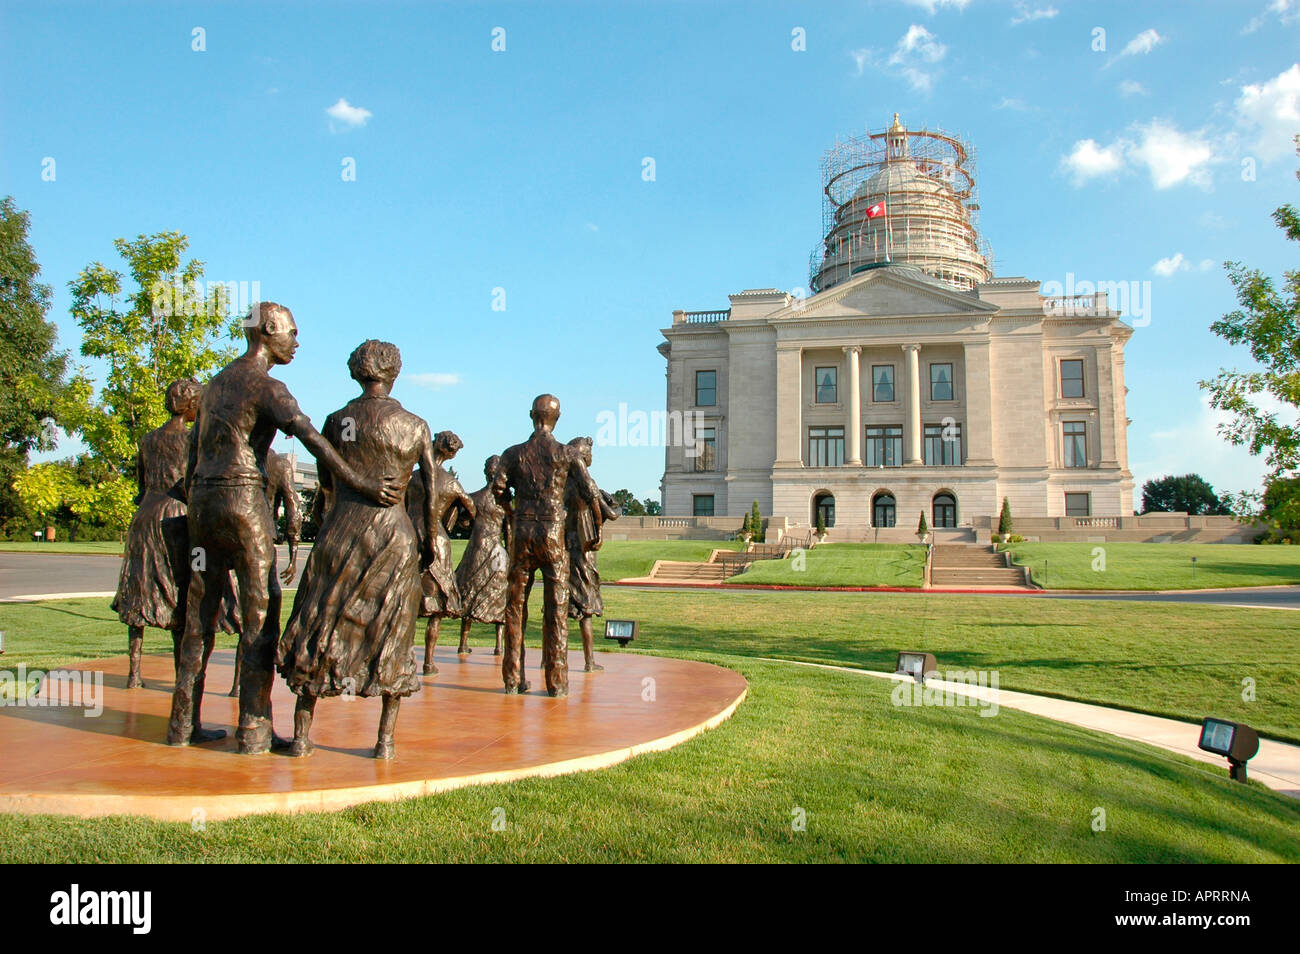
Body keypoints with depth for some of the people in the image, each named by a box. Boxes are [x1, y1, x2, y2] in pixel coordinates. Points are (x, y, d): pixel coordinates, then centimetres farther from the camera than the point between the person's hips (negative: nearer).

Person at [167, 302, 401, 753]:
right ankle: (254, 730, -1)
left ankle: (183, 723, 18)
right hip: (244, 500, -8)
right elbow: (312, 439, -21)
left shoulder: (216, 383, 19)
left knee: (200, 615, 12)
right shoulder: (266, 386, -8)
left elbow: (193, 453, 22)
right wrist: (363, 484, -24)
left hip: (203, 499, 9)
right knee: (260, 614, -3)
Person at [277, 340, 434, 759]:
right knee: (392, 633, 8)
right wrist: (430, 542, 13)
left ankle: (302, 733, 13)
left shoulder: (336, 421, 3)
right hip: (395, 534, 0)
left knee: (321, 624, 10)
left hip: (341, 531, 1)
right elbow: (431, 490, 2)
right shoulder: (416, 426, 1)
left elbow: (326, 482, 13)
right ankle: (386, 737, 9)